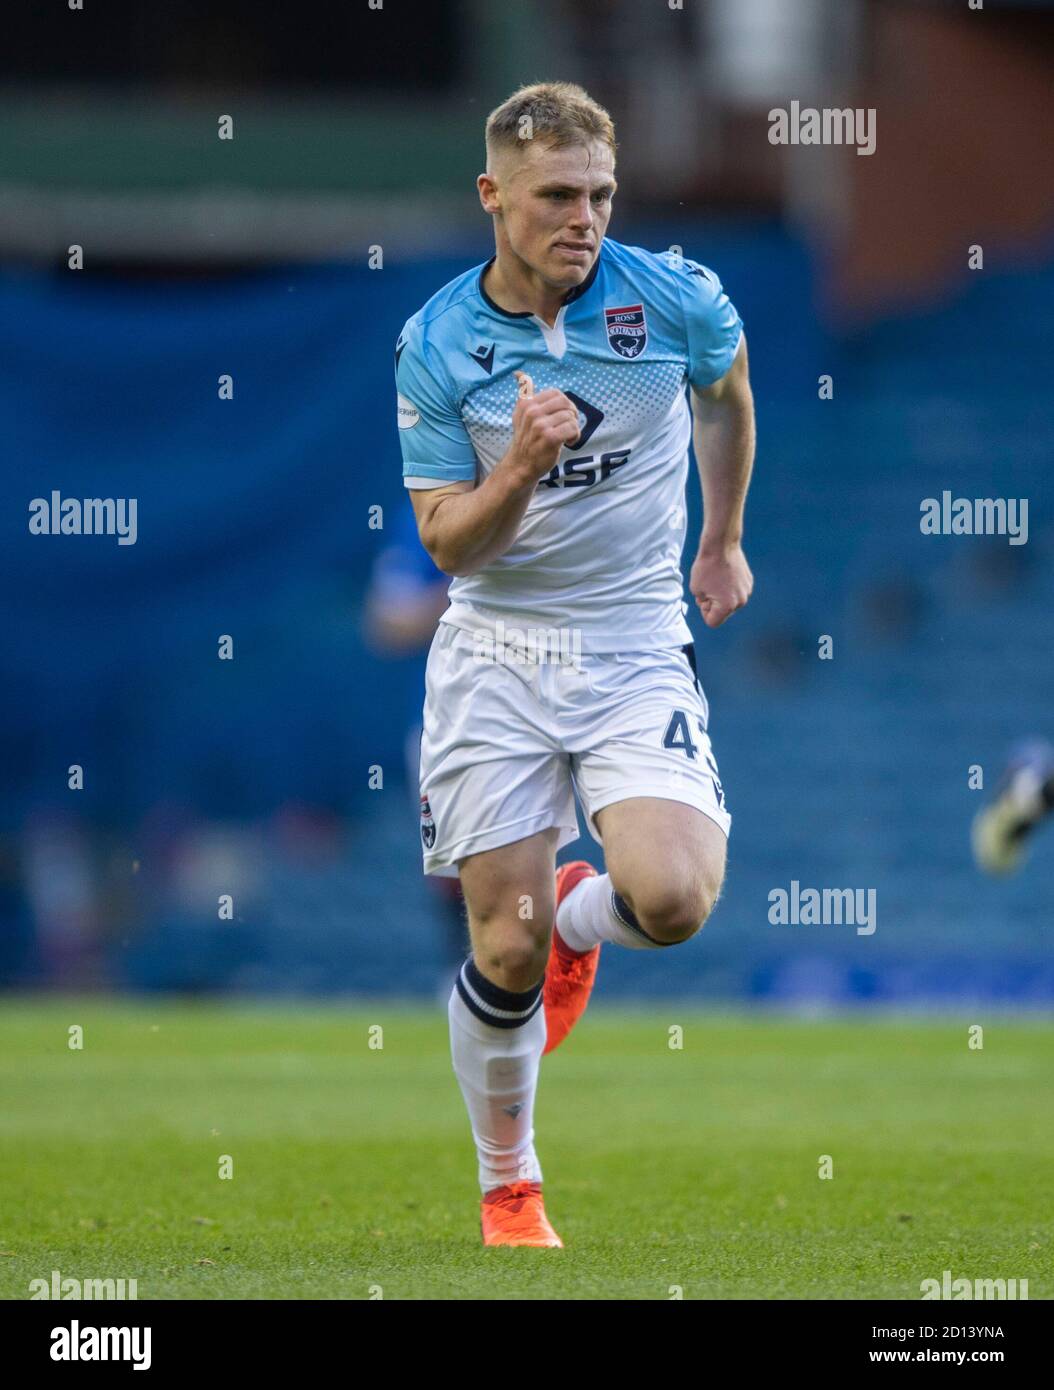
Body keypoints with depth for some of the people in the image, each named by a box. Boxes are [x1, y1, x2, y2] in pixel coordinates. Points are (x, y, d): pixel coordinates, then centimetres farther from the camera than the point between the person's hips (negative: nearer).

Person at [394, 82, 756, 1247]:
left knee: (673, 898, -23)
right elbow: (448, 546, -7)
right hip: (495, 657, 0)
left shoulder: (674, 298, -8)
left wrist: (724, 542, 25)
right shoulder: (435, 346, -9)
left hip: (636, 647, 0)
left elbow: (726, 394, 16)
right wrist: (520, 470, -26)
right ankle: (508, 1186, 21)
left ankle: (581, 915, 15)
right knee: (507, 950, -3)